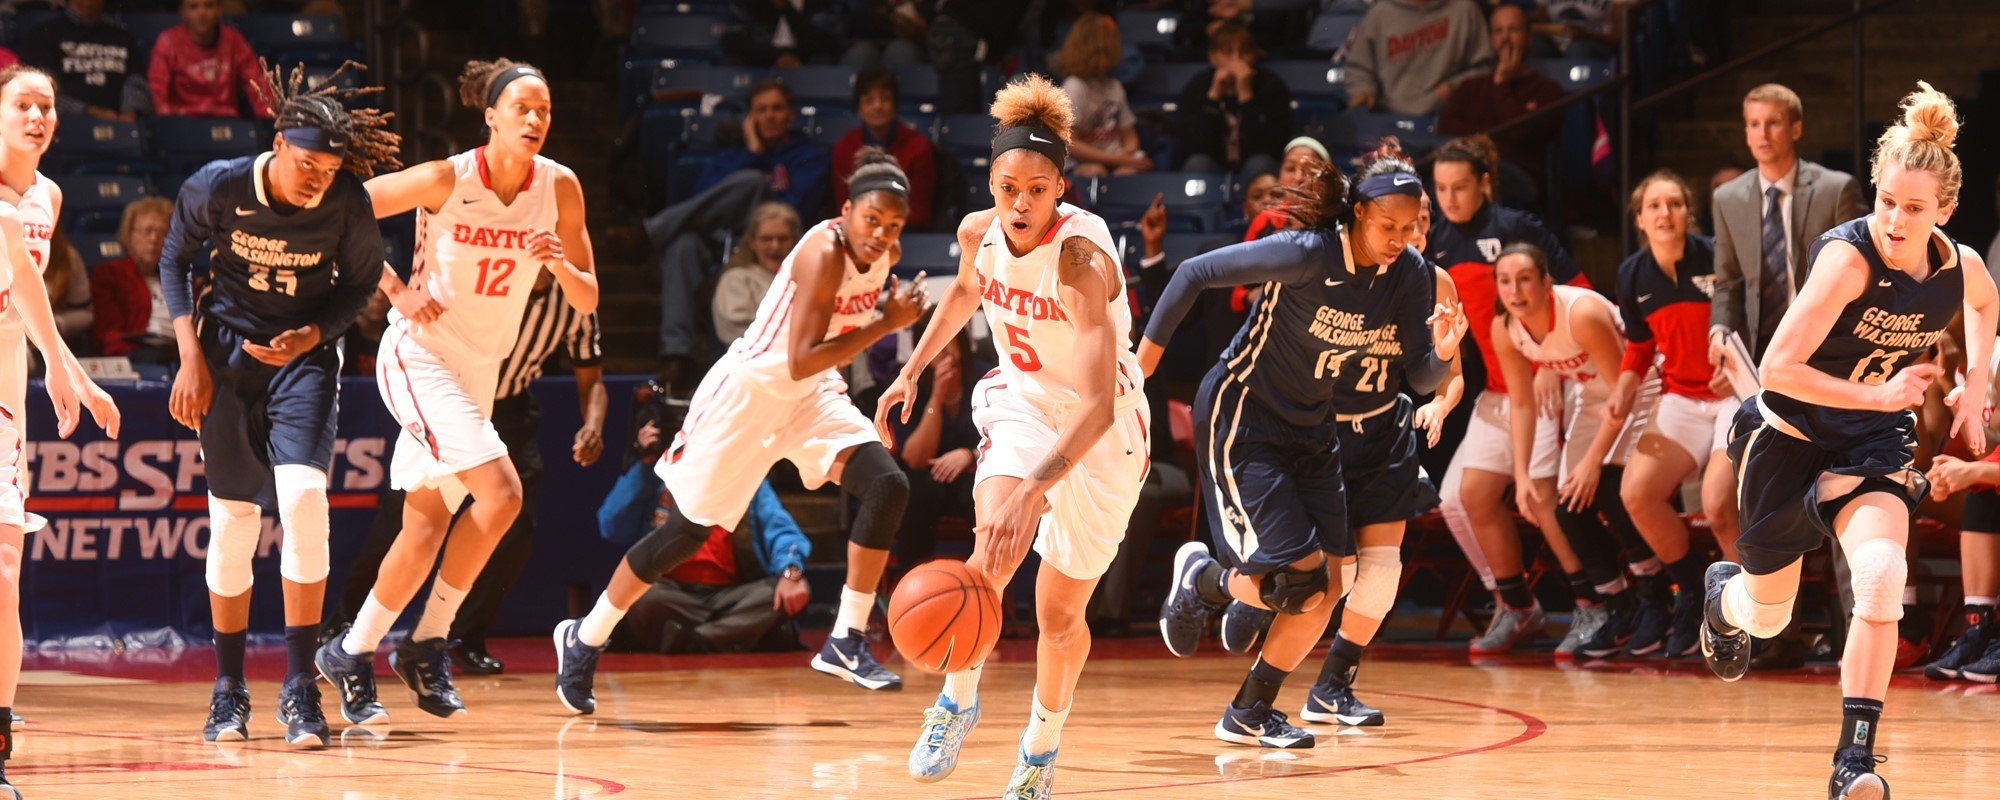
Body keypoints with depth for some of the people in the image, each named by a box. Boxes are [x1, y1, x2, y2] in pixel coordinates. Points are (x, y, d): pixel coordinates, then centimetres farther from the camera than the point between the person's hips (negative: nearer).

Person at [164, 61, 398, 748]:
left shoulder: (348, 202, -17)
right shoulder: (219, 187, -17)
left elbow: (362, 280, 1)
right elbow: (175, 260, 0)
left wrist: (312, 335, -15)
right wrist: (191, 357, -5)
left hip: (304, 356, -1)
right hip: (227, 352, 1)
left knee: (303, 498, -20)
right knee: (232, 518, 2)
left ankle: (300, 687, -12)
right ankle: (228, 690, 18)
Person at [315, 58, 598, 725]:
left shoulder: (560, 188, -3)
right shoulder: (449, 179, -16)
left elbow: (587, 301, 1)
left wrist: (560, 265, -20)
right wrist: (395, 288, -15)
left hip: (481, 368, 6)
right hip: (422, 353, -6)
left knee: (427, 525, 6)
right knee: (499, 494, -20)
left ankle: (353, 653, 20)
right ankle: (429, 642, -9)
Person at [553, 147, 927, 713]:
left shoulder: (886, 255, -3)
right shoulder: (824, 253, -27)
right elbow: (800, 363, -32)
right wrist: (886, 324, -31)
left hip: (812, 392, 7)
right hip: (750, 388, -7)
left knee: (888, 486, -14)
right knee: (690, 528, 0)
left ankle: (847, 642, -7)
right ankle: (584, 639, 18)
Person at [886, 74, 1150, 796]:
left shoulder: (1084, 260, -32)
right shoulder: (979, 233, -14)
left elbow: (1099, 403, -41)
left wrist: (1034, 489, -52)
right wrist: (913, 371, 14)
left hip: (1102, 433, -3)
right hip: (1021, 400, 4)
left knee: (1059, 614, 5)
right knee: (994, 541, -26)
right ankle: (959, 699, -5)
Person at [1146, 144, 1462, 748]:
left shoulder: (1412, 276, -7)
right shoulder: (1307, 254, -24)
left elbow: (1417, 376, -5)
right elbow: (1194, 273, -17)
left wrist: (1442, 356, -28)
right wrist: (1148, 352, -10)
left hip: (1313, 431, 7)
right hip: (1241, 420, -6)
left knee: (1324, 591, 1)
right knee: (1301, 583, -16)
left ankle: (1250, 714, 20)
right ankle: (1202, 578, 16)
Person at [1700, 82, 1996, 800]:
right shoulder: (1848, 255, -27)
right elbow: (1779, 368, -30)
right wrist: (1879, 395, -29)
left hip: (1875, 445, 3)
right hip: (1791, 435, -3)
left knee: (1881, 575, -26)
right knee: (1767, 615, 14)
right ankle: (1723, 592, 54)